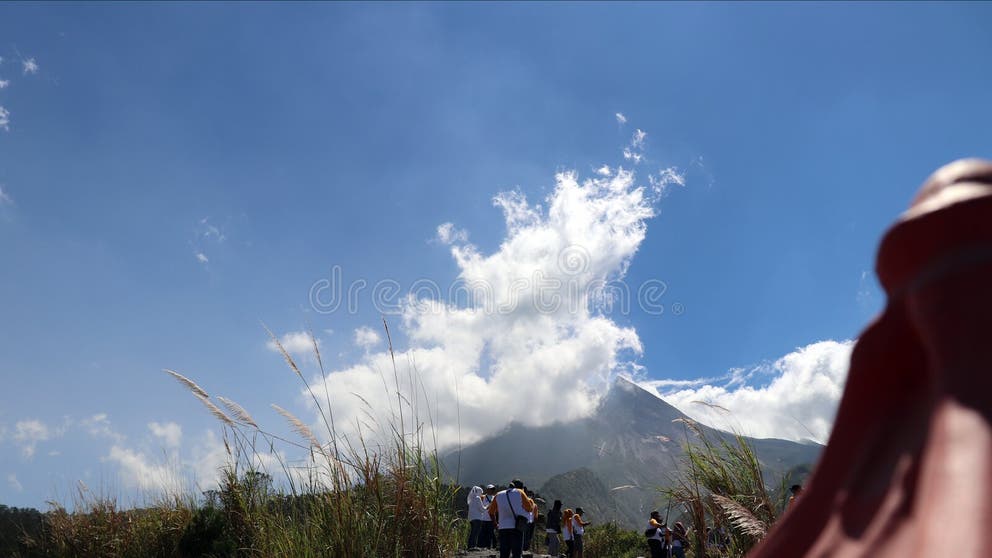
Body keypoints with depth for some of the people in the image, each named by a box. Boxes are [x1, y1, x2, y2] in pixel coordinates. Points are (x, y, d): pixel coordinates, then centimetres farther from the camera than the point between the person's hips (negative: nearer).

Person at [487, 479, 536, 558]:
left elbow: (491, 512, 17)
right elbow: (529, 508, 7)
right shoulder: (519, 493, 2)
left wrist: (495, 524, 29)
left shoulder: (499, 495, 14)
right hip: (516, 528, -4)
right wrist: (531, 502, 27)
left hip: (503, 528, 4)